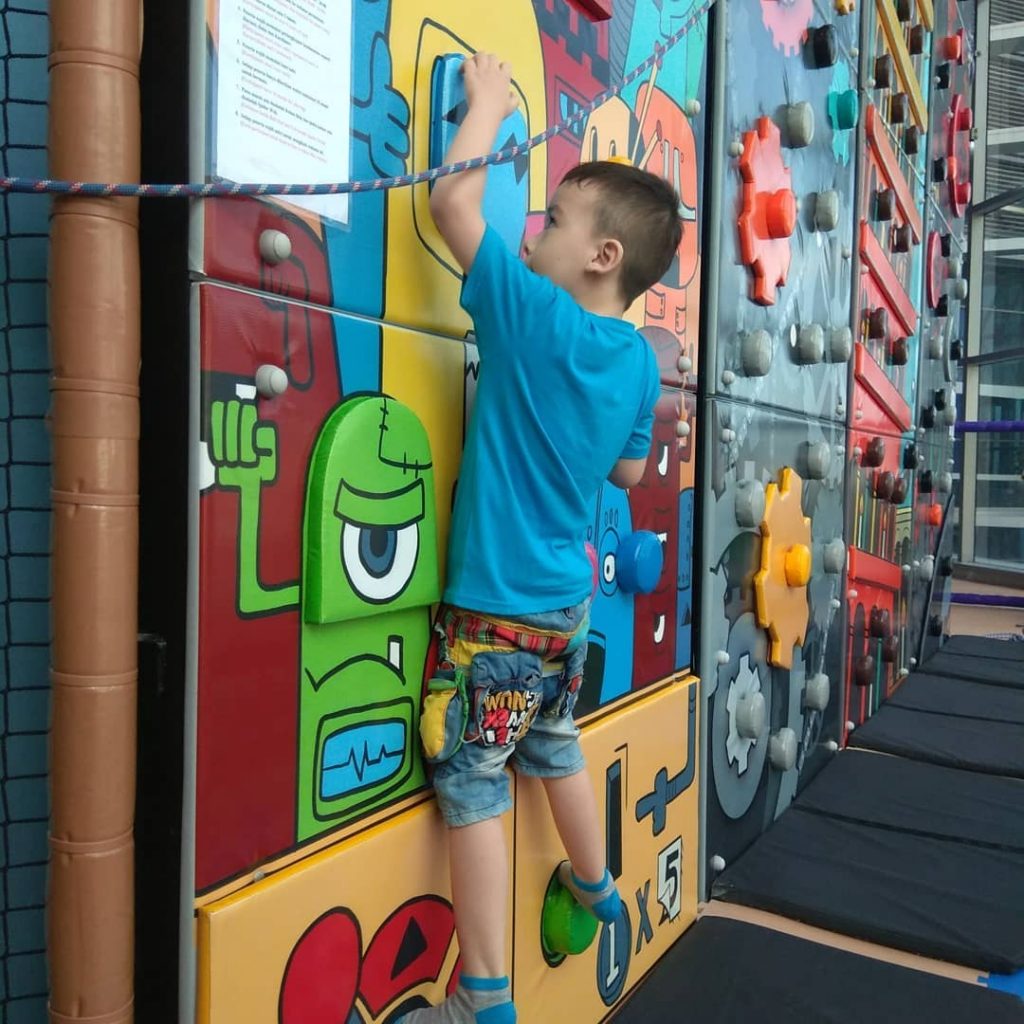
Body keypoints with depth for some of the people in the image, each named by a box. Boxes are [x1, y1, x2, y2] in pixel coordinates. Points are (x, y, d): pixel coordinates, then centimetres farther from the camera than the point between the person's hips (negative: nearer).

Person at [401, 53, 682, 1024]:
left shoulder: (531, 316, -16)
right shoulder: (637, 360, 3)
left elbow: (451, 202, -13)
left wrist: (489, 104, 0)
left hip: (496, 610, -7)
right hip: (568, 602, 8)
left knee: (473, 788, 2)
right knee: (556, 752, 27)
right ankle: (595, 886, 49)